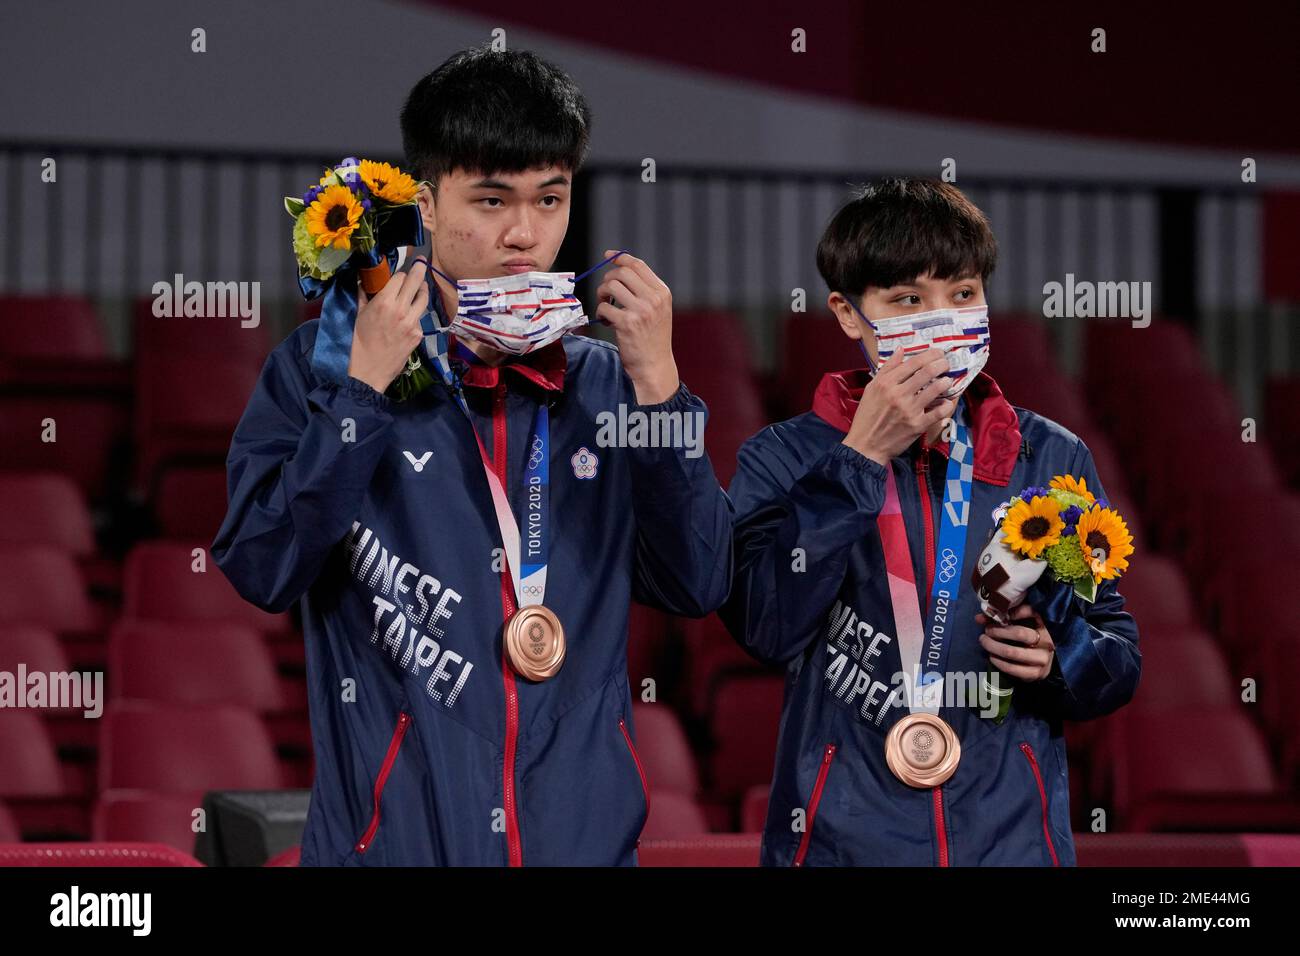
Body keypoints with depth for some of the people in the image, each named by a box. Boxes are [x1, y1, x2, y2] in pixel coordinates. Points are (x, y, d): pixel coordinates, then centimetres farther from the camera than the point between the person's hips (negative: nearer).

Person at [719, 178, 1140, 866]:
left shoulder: (1051, 460, 5)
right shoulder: (783, 460, -1)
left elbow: (1119, 660, 9)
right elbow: (766, 624, -17)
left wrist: (1058, 655, -12)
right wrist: (861, 456, -18)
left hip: (1008, 832, 2)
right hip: (845, 836, -2)